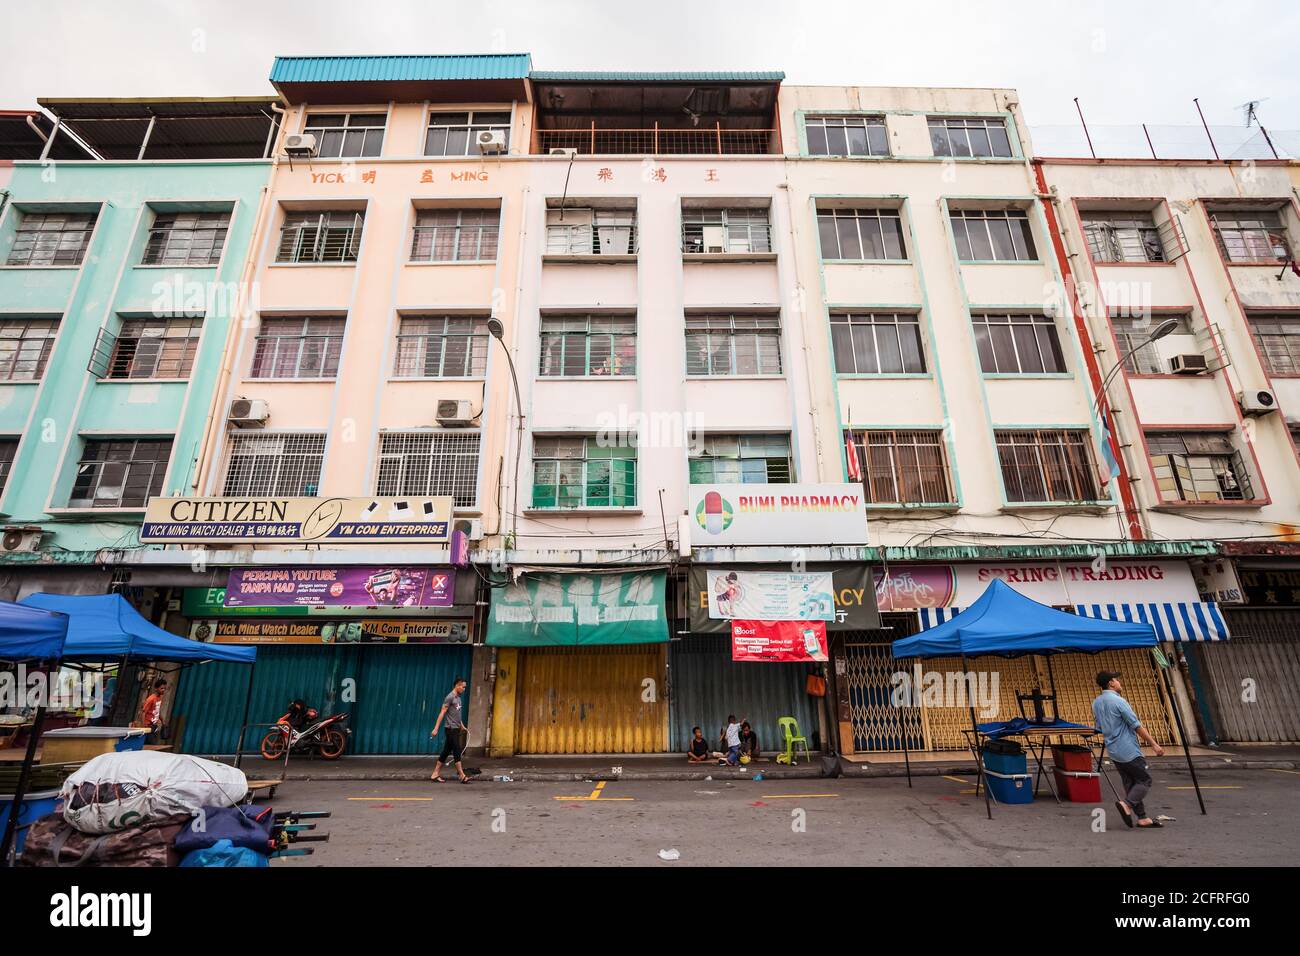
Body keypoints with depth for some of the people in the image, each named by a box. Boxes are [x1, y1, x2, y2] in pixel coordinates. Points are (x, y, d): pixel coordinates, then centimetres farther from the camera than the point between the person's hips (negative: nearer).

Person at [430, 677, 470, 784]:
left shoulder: (458, 698, 14)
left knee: (446, 752, 10)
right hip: (451, 729, -9)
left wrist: (462, 726, 23)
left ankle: (435, 774, 15)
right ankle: (462, 776, -3)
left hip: (456, 729, 9)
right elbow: (442, 713, -15)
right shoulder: (450, 697, -12)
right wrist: (436, 728, -18)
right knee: (457, 752, -6)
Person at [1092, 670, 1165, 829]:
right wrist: (1154, 744, -7)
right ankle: (1126, 804, -13)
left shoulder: (1096, 703, 9)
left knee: (1130, 784, 13)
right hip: (1128, 751, -8)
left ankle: (1142, 818, 14)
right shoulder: (1118, 701, -17)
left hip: (1113, 752, 8)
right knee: (1145, 780, 3)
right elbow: (1137, 726, -15)